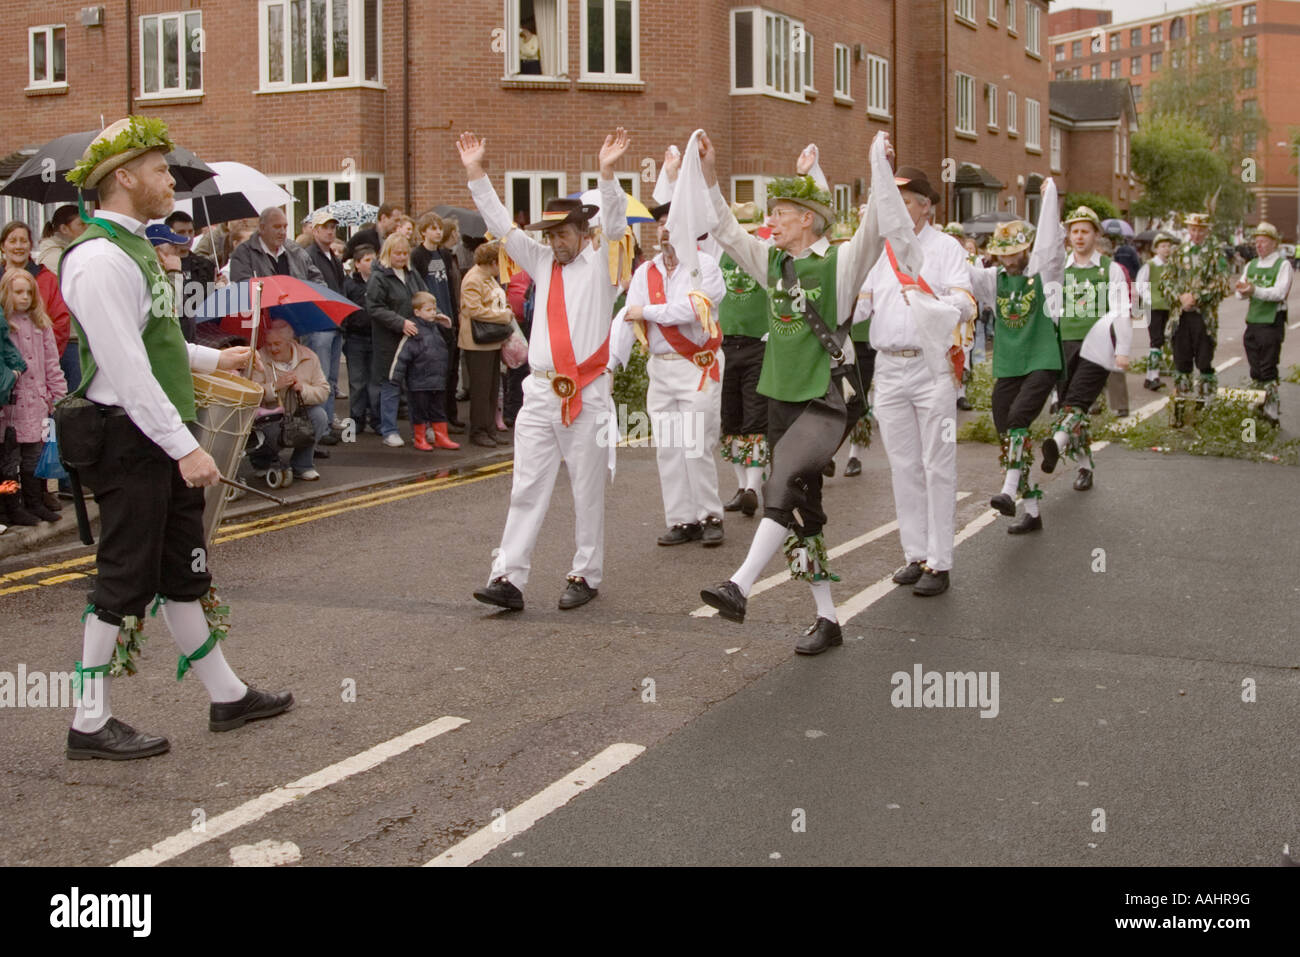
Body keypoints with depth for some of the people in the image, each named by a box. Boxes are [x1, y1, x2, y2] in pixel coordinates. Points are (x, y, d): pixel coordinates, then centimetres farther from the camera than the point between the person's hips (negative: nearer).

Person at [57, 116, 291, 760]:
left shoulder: (135, 247, 14)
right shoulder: (100, 258, -18)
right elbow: (126, 368, -24)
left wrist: (215, 358, 28)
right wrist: (184, 446, -25)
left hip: (161, 440, 10)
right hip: (128, 440, -10)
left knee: (185, 570, 15)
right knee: (126, 580, -3)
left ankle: (226, 696, 25)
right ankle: (91, 723, 8)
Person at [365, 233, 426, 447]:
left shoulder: (411, 274, 12)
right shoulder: (378, 278, -8)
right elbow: (375, 309, -15)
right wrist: (401, 323, -21)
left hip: (414, 336, 6)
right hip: (389, 341, -6)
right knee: (391, 386, 0)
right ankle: (389, 431, 9)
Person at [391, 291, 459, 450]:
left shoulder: (436, 328, 10)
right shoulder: (414, 331, -12)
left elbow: (450, 341, 31)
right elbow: (402, 355, -14)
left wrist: (447, 325, 15)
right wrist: (397, 377, -16)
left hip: (438, 382, 6)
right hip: (419, 383, -6)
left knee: (439, 411, 13)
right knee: (420, 411, 5)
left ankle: (441, 437, 23)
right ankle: (420, 440, 17)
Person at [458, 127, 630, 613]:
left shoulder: (600, 262, 4)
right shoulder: (543, 262, 15)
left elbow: (615, 225, -13)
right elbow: (501, 224, 12)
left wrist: (607, 172, -26)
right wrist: (475, 172, 5)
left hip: (587, 394, -4)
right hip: (540, 392, 4)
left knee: (588, 490, 4)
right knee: (526, 487, 1)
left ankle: (585, 576, 13)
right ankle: (508, 578, -2)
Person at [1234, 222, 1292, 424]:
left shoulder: (1283, 265, -4)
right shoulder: (1251, 266, 15)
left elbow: (1280, 292, -17)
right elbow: (1241, 293, 7)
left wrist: (1255, 290, -29)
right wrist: (1242, 291, -17)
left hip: (1272, 322, -6)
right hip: (1253, 321, 6)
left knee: (1268, 369, -8)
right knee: (1255, 369, 9)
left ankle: (1273, 411, -2)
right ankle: (1260, 407, 19)